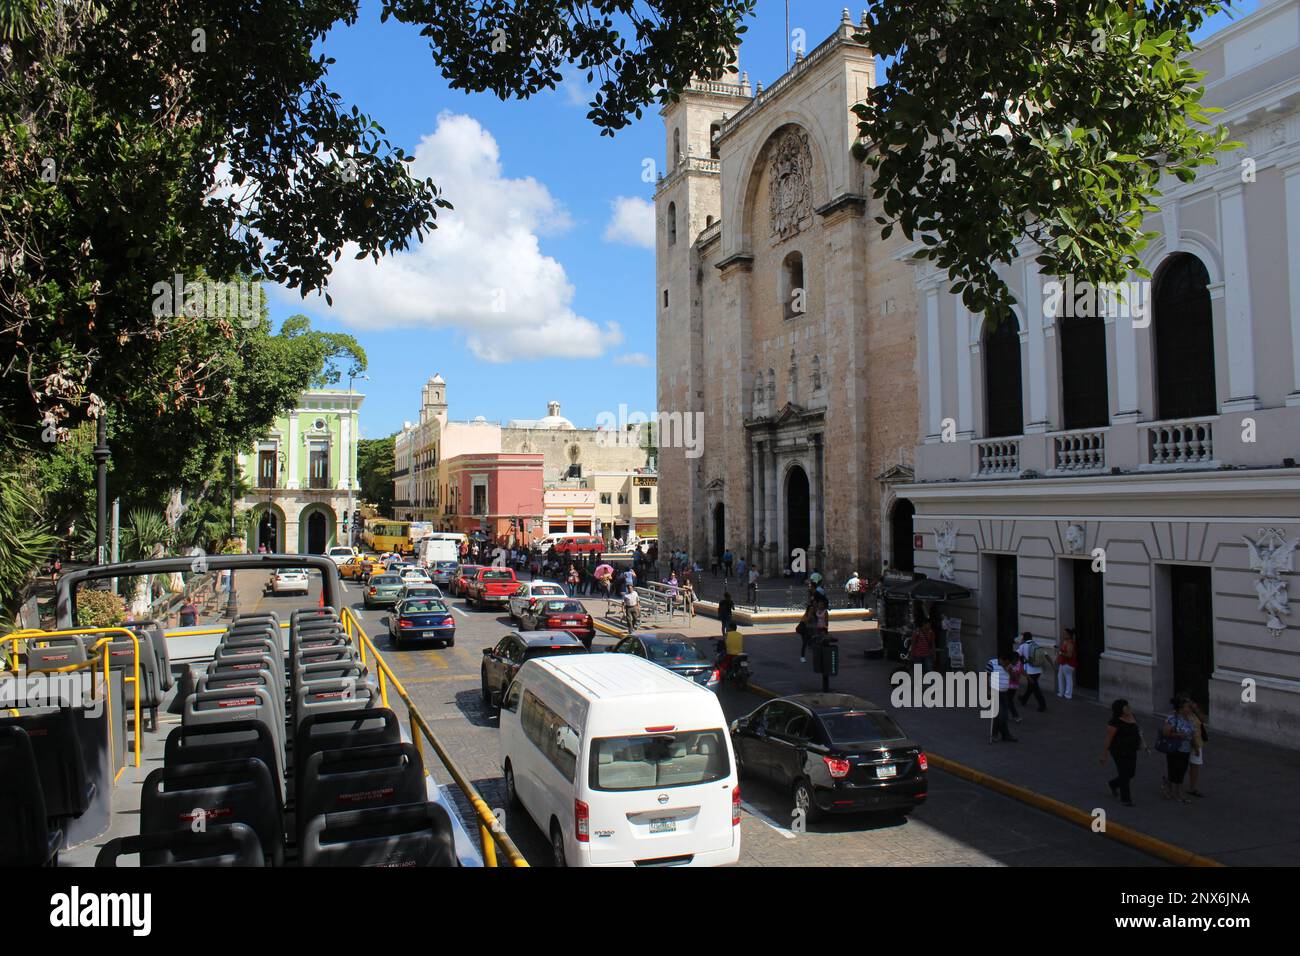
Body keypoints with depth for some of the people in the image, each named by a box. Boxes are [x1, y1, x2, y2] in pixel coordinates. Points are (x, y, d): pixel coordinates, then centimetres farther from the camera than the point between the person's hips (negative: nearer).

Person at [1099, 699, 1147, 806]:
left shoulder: (1132, 717, 3)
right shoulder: (1115, 722, -18)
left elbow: (1138, 732, 15)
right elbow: (1108, 739, -14)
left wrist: (1145, 745, 8)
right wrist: (1103, 756, -11)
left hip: (1131, 751, 7)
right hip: (1119, 752, -7)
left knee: (1131, 773, 15)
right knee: (1124, 775, 1)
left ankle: (1113, 784, 41)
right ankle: (1125, 799, 18)